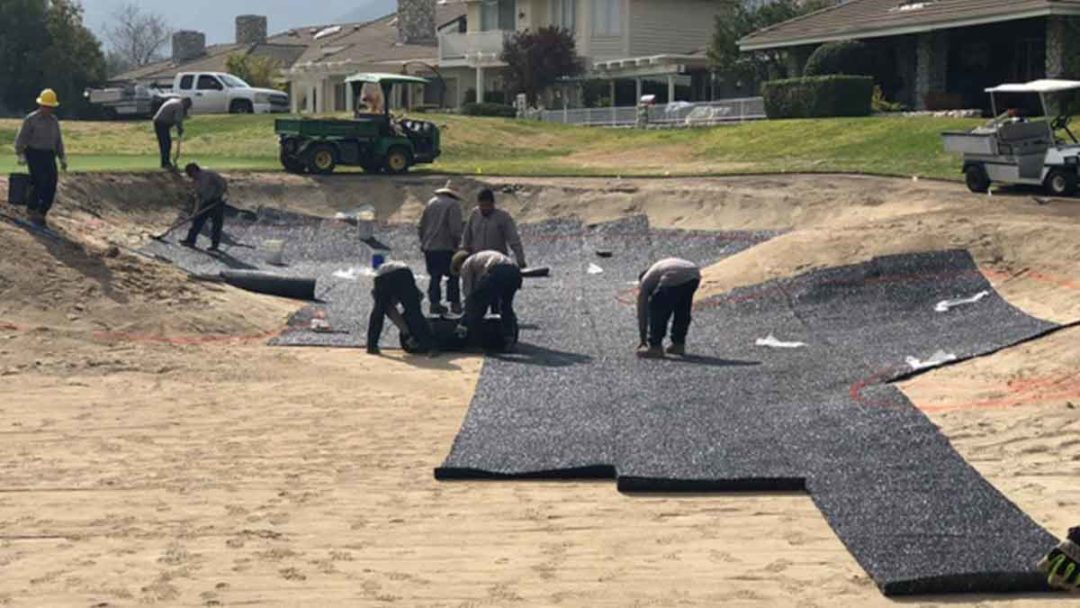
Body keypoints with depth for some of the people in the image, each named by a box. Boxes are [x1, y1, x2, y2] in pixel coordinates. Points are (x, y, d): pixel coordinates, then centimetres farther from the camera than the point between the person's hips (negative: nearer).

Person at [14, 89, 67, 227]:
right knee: (41, 182, -19)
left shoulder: (54, 121, 12)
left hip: (49, 156, 5)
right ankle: (32, 209, -2)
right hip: (34, 154, -5)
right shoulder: (31, 120, -4)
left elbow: (58, 141, 20)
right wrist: (21, 156, -14)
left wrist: (62, 159, 14)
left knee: (51, 185, -4)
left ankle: (41, 214, 6)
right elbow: (20, 139, -4)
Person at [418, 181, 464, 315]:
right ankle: (454, 304, 1)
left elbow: (422, 225, 16)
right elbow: (455, 228, -14)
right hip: (445, 247, -6)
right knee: (453, 276, 4)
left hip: (428, 247, 6)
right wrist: (457, 243, -1)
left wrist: (423, 241, 25)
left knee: (434, 276, 11)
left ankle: (434, 303, 9)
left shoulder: (431, 203, 12)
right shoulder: (453, 205, -7)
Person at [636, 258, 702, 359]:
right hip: (694, 275, 6)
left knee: (656, 308, 11)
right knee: (682, 311, 27)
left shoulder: (644, 282, 27)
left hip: (673, 278, -6)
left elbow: (642, 313, 28)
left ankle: (655, 346, 8)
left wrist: (643, 341, 36)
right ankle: (679, 344, 29)